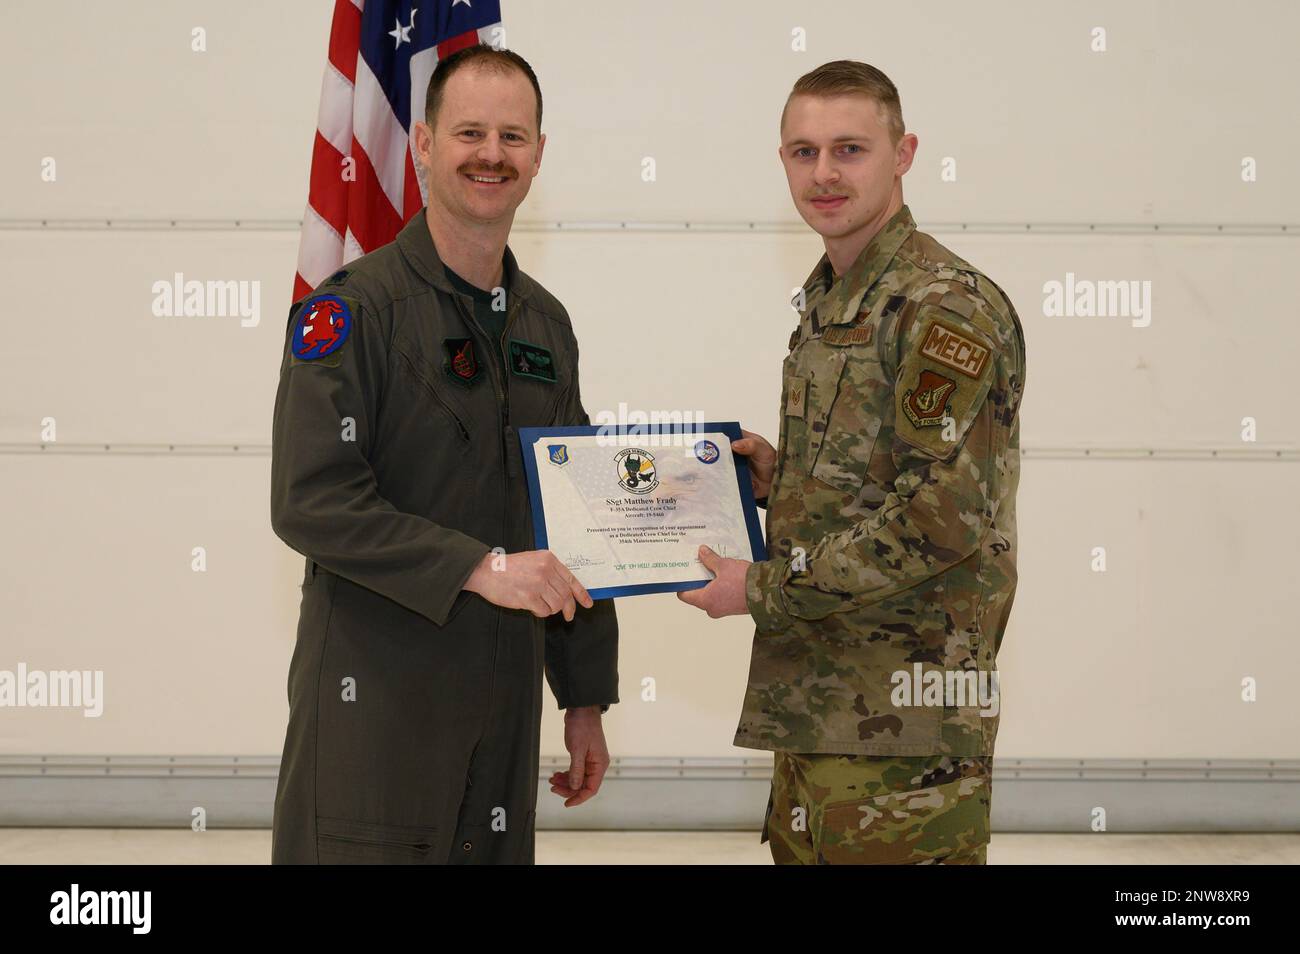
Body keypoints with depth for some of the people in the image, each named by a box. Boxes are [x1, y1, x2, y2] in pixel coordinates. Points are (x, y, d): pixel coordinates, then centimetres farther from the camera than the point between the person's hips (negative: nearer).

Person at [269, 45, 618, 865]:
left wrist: (587, 699, 15)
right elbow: (310, 502, -17)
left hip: (502, 705, 6)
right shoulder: (354, 307, -8)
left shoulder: (546, 324, 13)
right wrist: (477, 567, -22)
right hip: (376, 706, -6)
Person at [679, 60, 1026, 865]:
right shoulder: (827, 300, 16)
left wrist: (762, 590, -15)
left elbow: (943, 516, -21)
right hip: (815, 699, 9)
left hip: (904, 714, -9)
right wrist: (777, 475, 4)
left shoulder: (946, 305, -14)